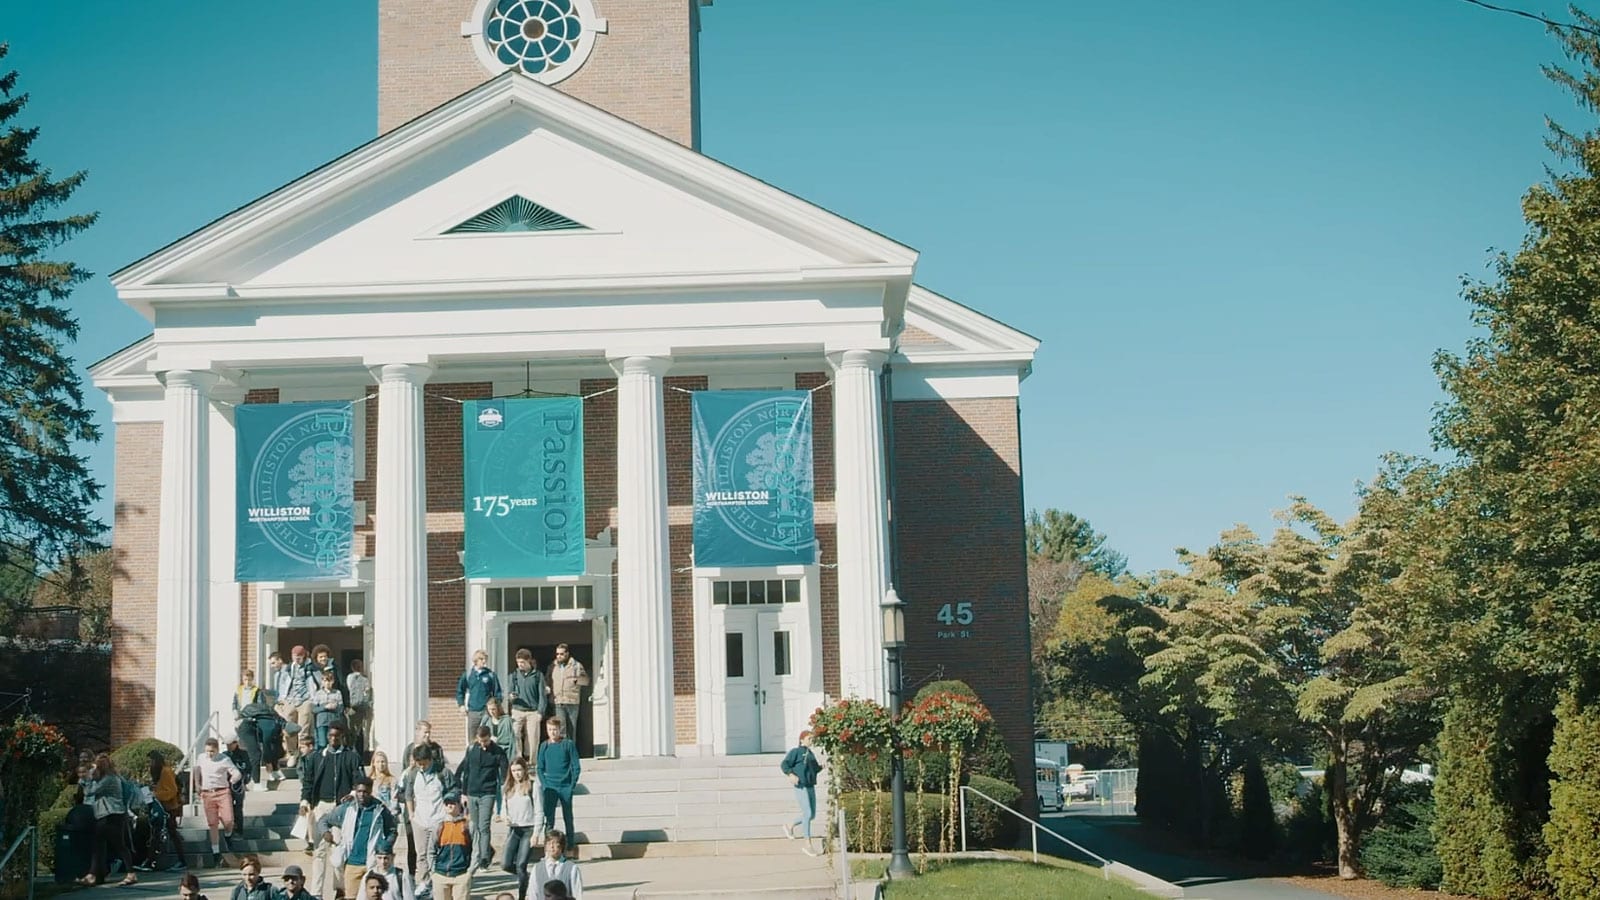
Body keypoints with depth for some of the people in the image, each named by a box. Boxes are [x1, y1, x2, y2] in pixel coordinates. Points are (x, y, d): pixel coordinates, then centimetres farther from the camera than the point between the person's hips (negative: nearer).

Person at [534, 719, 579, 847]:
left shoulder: (568, 744, -2)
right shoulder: (544, 746, 5)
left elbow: (576, 767, -2)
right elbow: (539, 768, 8)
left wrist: (572, 785, -9)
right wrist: (544, 784, -4)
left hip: (566, 787, -1)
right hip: (550, 787, 1)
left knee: (568, 818, 7)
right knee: (549, 818, -3)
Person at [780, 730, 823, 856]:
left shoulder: (811, 754, 17)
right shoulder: (796, 751, -5)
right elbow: (784, 764, -11)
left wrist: (821, 766, 2)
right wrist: (791, 774, -28)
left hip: (811, 787, 8)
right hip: (801, 787, -8)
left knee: (812, 815, 11)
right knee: (807, 814, -12)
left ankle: (790, 827, 33)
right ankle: (808, 845, -7)